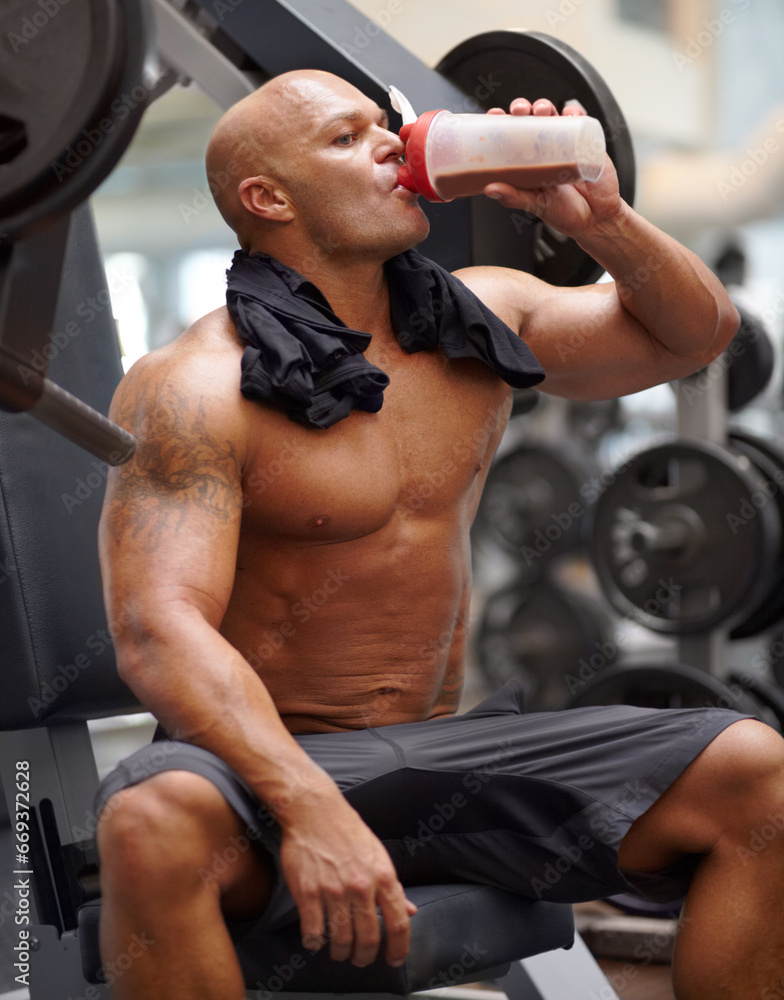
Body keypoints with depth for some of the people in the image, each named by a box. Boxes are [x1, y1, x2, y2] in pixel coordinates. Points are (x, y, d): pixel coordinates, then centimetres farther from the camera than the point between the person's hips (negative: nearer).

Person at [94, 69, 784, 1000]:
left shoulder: (479, 319, 8)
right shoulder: (192, 388, -12)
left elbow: (696, 331, 19)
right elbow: (161, 630, -24)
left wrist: (599, 219, -2)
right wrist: (308, 808, -38)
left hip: (453, 750, 5)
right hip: (266, 761, -5)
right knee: (155, 824, -39)